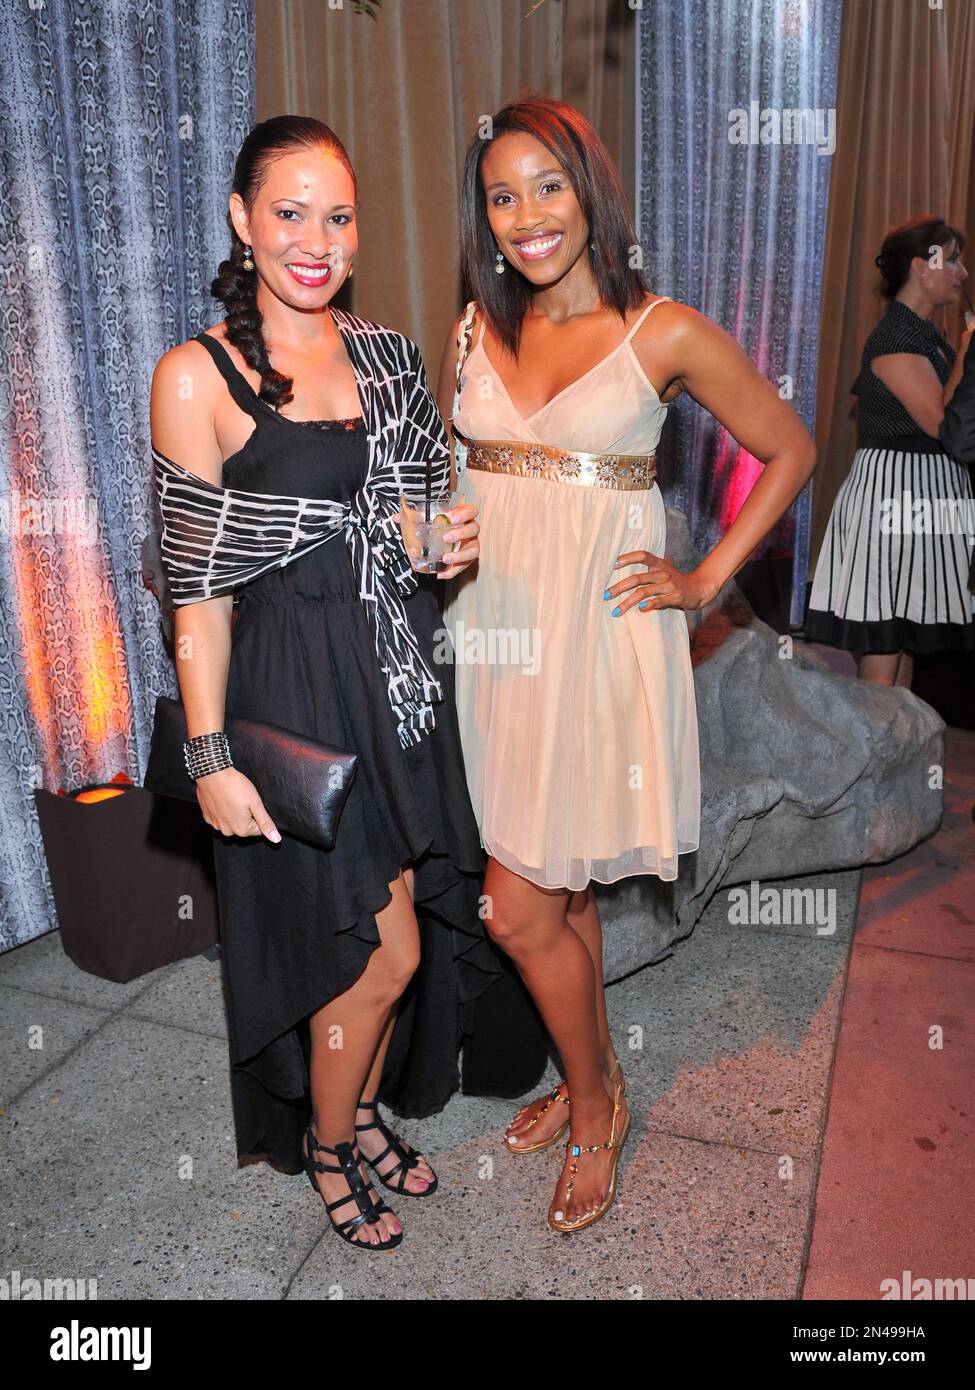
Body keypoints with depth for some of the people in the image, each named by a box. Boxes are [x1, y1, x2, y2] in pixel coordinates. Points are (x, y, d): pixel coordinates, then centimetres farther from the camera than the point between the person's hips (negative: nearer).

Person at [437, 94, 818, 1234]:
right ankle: (590, 1082, 39)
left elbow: (790, 453, 3)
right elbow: (438, 460, 20)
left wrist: (707, 580, -2)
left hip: (597, 631, -4)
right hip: (494, 628, 5)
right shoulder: (476, 328, 8)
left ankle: (594, 1101, 27)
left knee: (520, 910, -1)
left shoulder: (666, 334, -5)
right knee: (558, 892, 16)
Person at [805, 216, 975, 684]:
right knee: (882, 644, -8)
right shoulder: (893, 337, -11)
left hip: (926, 496, 10)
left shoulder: (929, 337, 18)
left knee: (905, 638, 13)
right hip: (892, 488, -10)